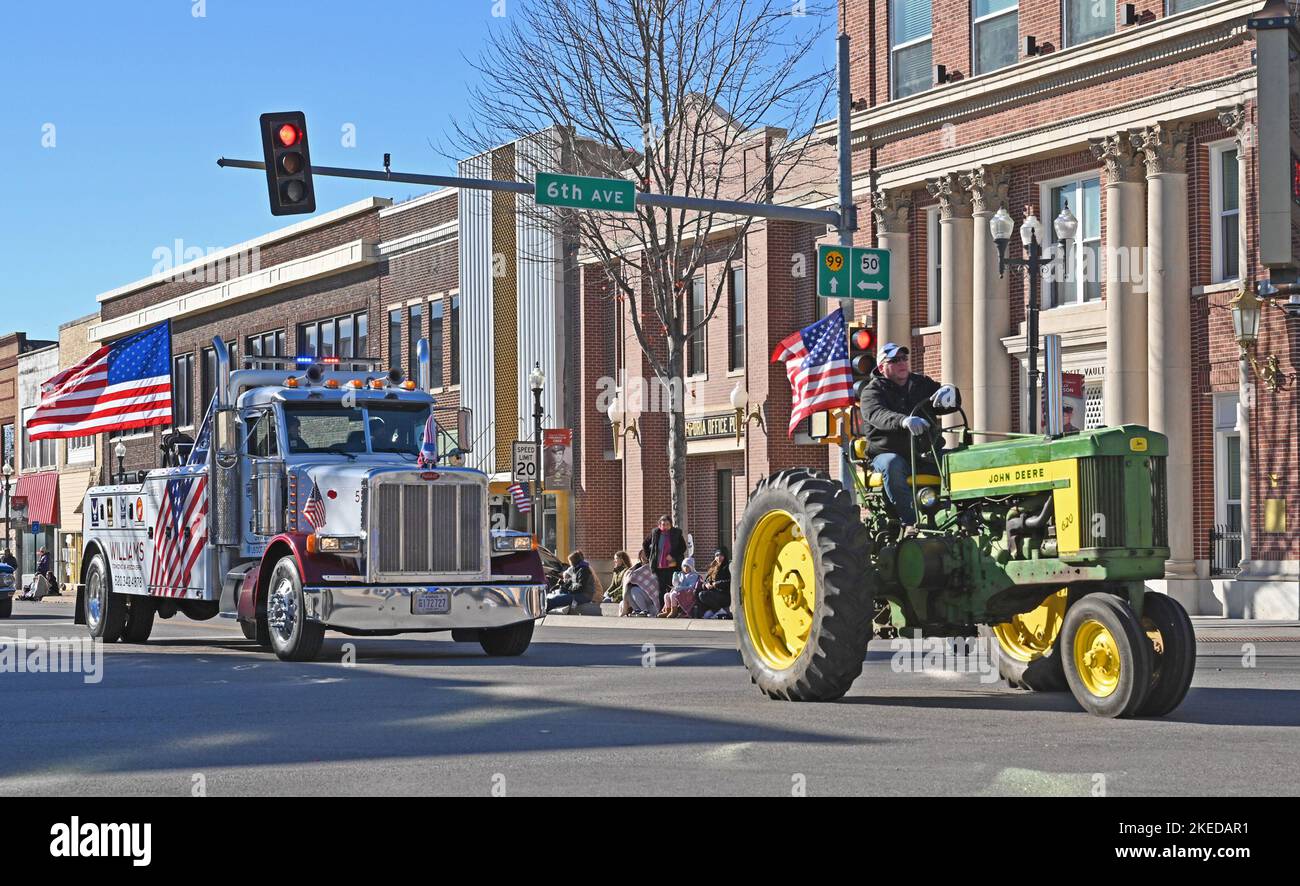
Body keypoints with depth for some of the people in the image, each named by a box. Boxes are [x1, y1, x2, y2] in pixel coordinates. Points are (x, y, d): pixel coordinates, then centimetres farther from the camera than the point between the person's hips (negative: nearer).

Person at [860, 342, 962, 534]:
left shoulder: (922, 384, 15)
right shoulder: (872, 392, 0)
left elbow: (952, 404, 4)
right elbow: (878, 416, -22)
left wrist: (949, 392, -23)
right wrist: (904, 421, -44)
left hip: (924, 452, 4)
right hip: (887, 453, -3)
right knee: (893, 464, -37)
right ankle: (910, 522, -38)